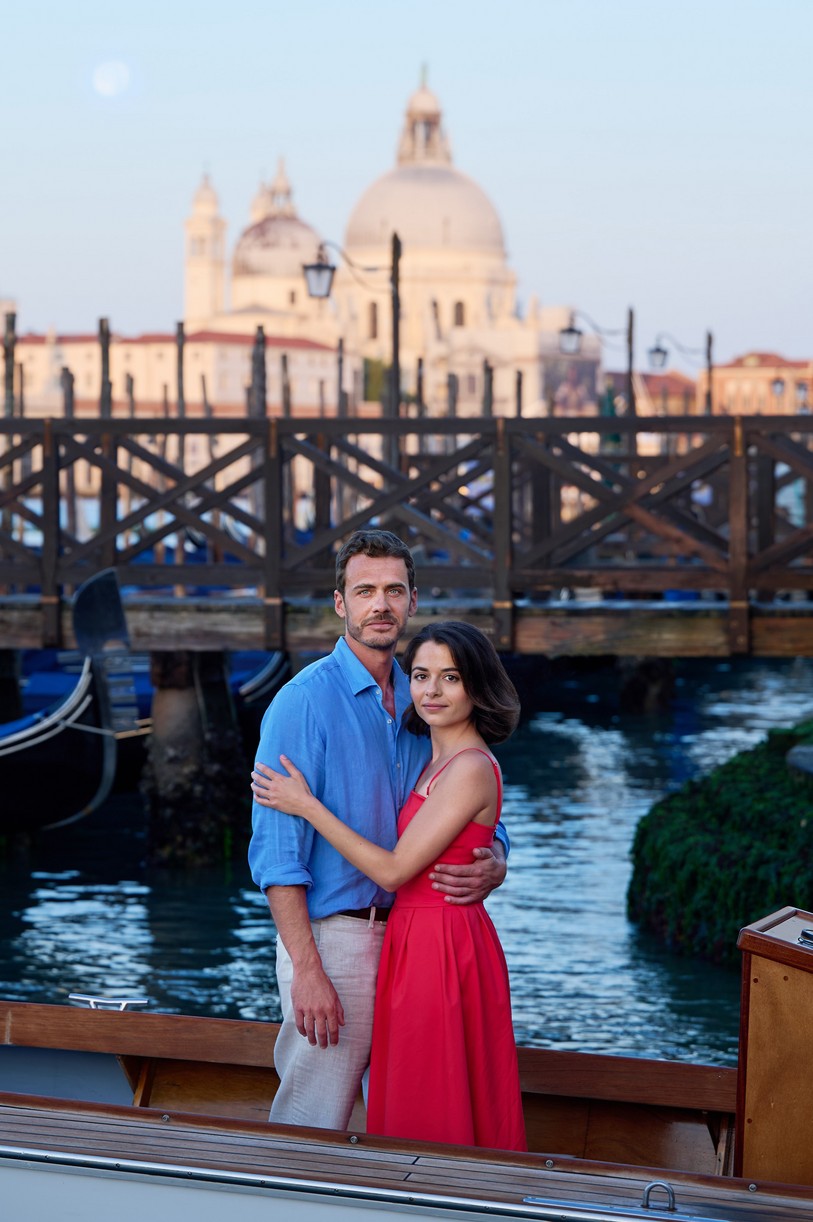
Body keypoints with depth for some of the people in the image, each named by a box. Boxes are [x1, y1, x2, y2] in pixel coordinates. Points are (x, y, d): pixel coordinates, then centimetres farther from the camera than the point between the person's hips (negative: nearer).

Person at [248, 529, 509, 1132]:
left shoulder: (421, 703, 11)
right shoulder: (305, 700, -9)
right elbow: (276, 844, -14)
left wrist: (493, 867, -9)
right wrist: (306, 969, -21)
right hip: (332, 936, -6)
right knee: (314, 1126, -3)